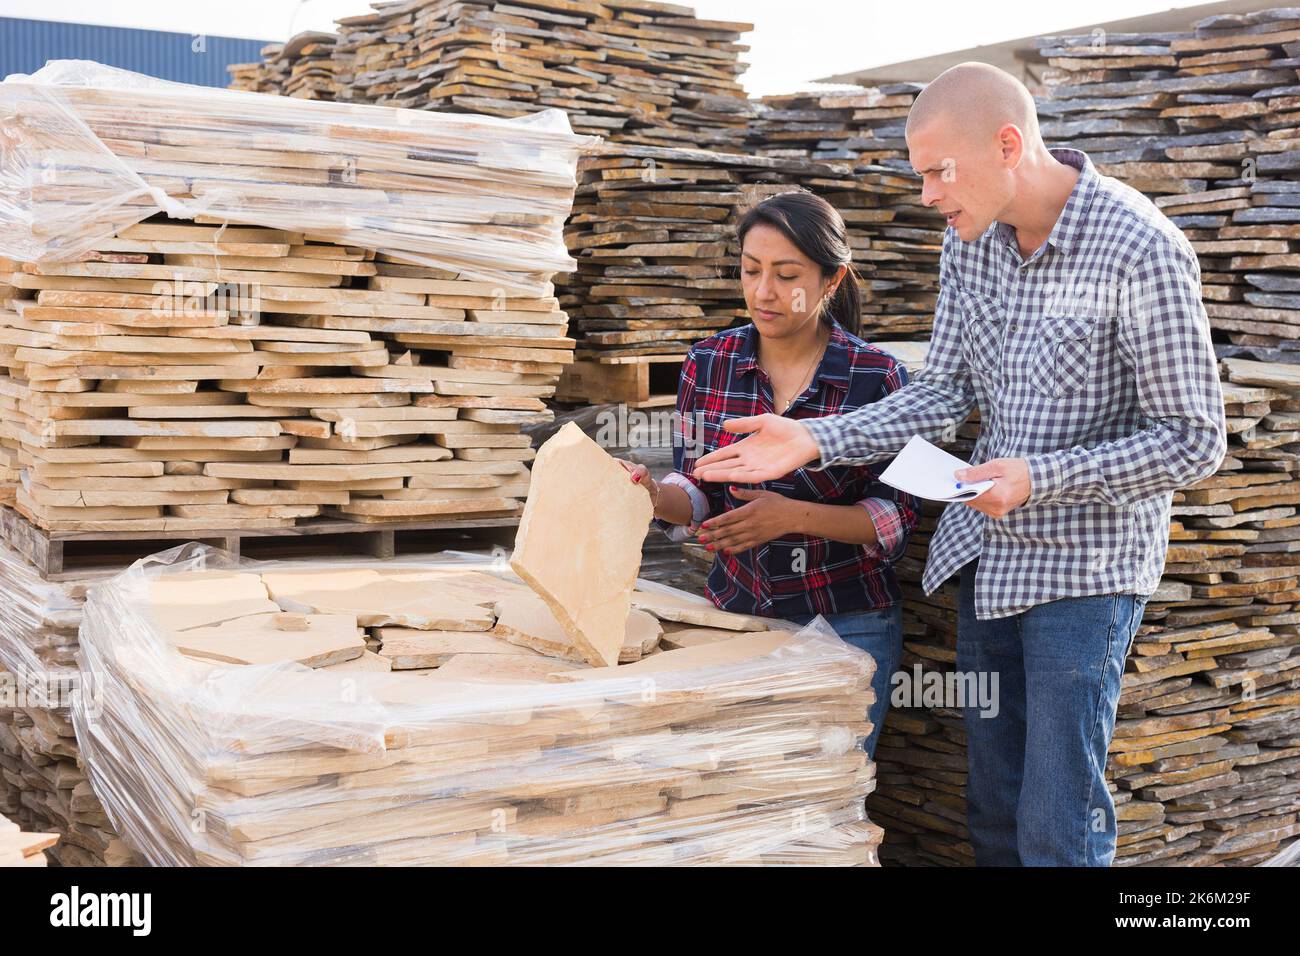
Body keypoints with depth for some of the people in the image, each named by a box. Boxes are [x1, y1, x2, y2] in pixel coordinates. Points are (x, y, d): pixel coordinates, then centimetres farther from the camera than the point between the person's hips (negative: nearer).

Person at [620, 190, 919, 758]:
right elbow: (699, 495, 3)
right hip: (736, 610, 3)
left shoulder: (878, 379, -11)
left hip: (846, 622, -3)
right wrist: (655, 496, -19)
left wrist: (796, 516, -22)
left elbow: (897, 516, -8)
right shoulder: (708, 364, -2)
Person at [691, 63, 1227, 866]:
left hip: (1086, 562, -6)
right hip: (987, 553, 7)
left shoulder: (1142, 252, -20)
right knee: (992, 808, 16)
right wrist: (814, 441, -7)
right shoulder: (971, 236, 1)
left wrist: (1040, 479, -26)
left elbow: (1195, 441, -17)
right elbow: (945, 391, 5)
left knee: (1057, 829, -3)